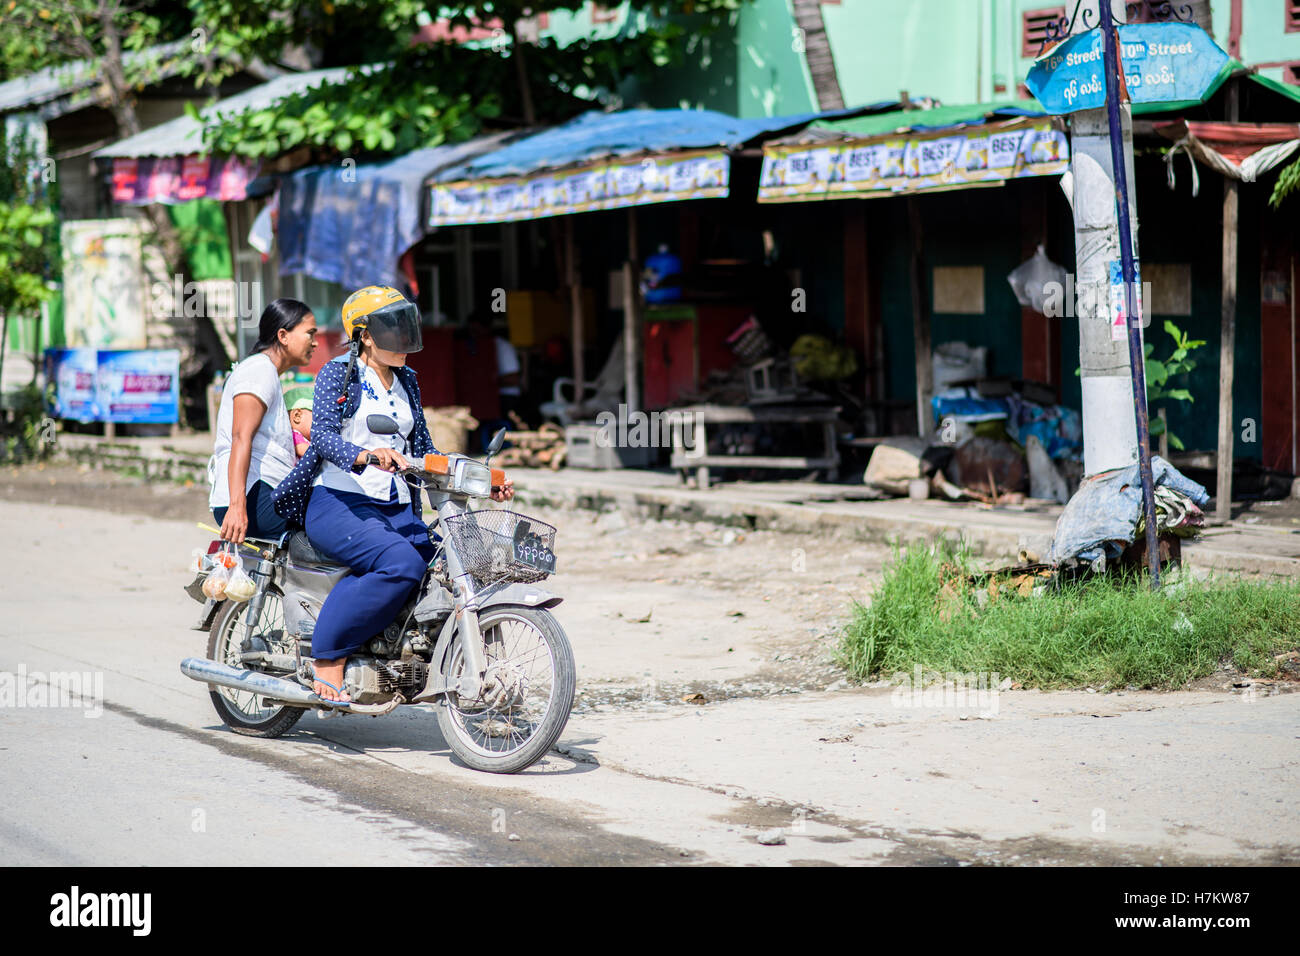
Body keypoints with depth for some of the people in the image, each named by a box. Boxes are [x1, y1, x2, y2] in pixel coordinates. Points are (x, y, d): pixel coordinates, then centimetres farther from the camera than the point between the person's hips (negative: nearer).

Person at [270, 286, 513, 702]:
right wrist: (365, 455, -38)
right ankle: (328, 657, -24)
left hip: (397, 511, 7)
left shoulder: (406, 380, 19)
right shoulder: (339, 373, -1)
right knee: (402, 565, -33)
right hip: (339, 504, -7)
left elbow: (423, 448, 20)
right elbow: (323, 437, -17)